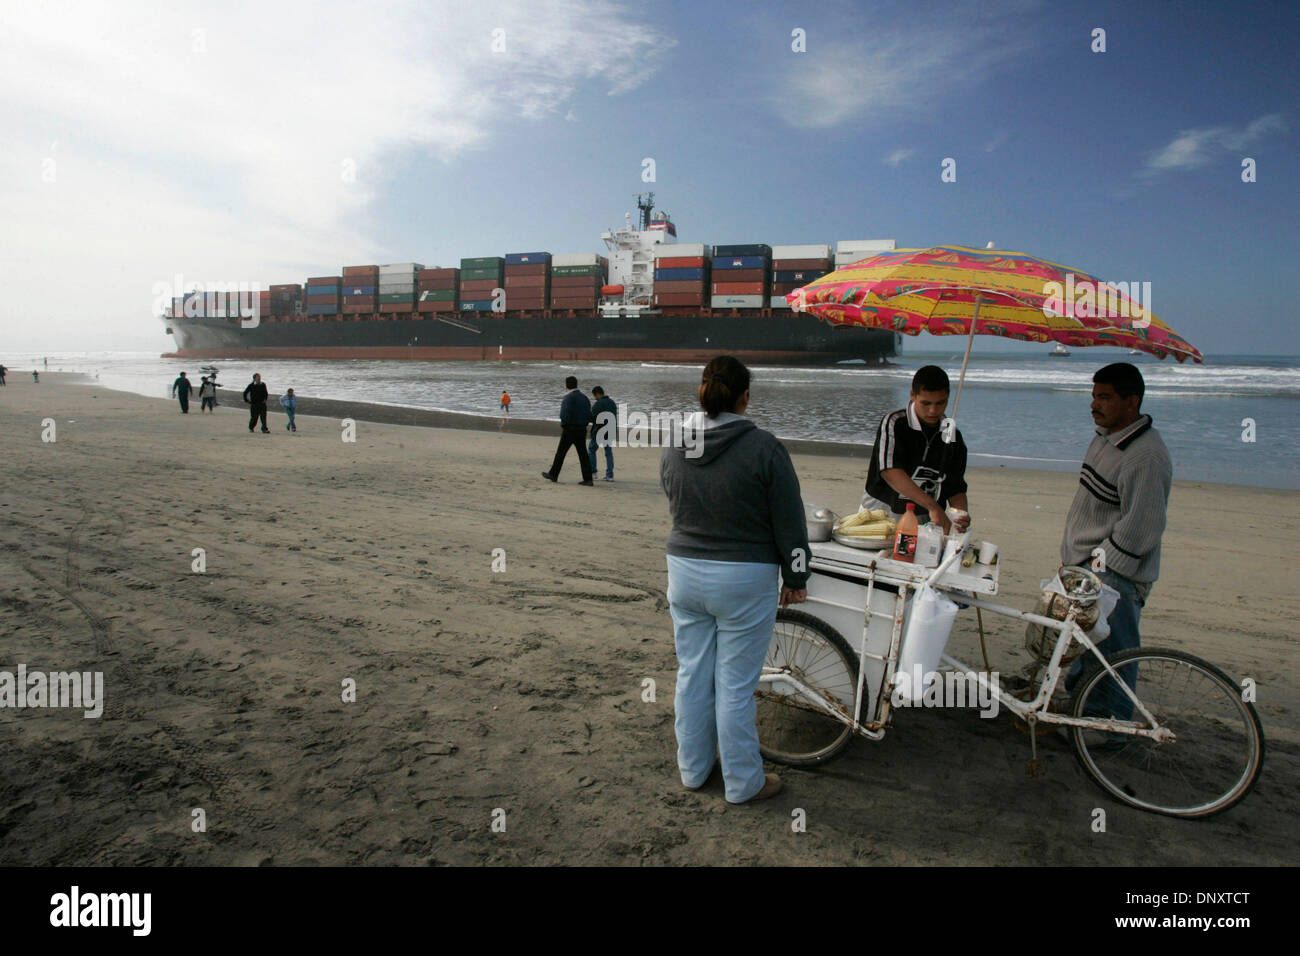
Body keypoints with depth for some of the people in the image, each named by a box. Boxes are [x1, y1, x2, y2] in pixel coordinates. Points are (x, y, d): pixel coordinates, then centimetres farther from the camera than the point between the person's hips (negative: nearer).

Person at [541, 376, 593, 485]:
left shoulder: (569, 397, -12)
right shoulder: (584, 397, 11)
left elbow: (565, 414, -22)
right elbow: (589, 415, 9)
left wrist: (563, 426, -8)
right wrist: (583, 424, 12)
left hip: (570, 430, -6)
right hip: (582, 430, 7)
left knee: (561, 452, 6)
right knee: (583, 454, 5)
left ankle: (553, 475, 17)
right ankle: (588, 479, 1)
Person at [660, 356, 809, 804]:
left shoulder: (672, 449, -1)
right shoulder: (763, 447, -15)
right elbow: (789, 523, -9)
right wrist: (795, 579, 4)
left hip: (685, 571, 5)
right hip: (745, 581, -5)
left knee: (692, 676, 17)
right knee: (736, 685, 6)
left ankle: (692, 769, 34)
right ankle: (742, 782, 23)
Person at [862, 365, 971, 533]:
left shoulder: (953, 436, 8)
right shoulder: (894, 423, -6)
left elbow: (956, 487, 12)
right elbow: (890, 471, -21)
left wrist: (962, 516, -10)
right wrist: (933, 507, -28)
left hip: (925, 520, 4)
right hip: (881, 513, -3)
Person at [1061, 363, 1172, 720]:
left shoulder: (1147, 456, -22)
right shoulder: (1105, 437, 10)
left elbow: (1141, 527, -24)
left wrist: (1099, 563, -18)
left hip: (1114, 576, -10)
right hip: (1084, 567, 10)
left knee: (1111, 654, 0)